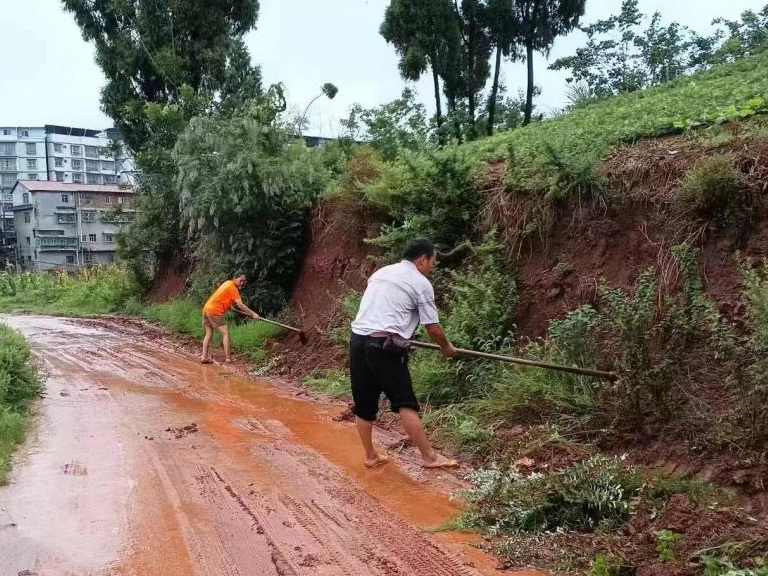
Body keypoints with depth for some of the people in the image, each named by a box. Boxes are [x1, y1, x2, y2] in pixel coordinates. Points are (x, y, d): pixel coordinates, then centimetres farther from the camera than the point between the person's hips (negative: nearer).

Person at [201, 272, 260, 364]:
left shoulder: (228, 283, 16)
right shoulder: (232, 287, -11)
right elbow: (240, 305, -15)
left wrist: (229, 306, 25)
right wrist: (252, 314, -13)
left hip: (206, 308, 9)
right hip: (215, 311, -9)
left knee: (209, 333, 12)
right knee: (225, 333, -5)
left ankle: (204, 357, 8)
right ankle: (228, 358, -7)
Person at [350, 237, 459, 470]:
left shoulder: (380, 272, 21)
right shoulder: (421, 283, 0)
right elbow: (433, 328, 0)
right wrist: (446, 347, 20)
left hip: (358, 339, 7)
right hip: (383, 345, -7)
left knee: (364, 404, 13)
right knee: (405, 403, -3)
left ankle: (371, 456, 25)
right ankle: (429, 457, 2)